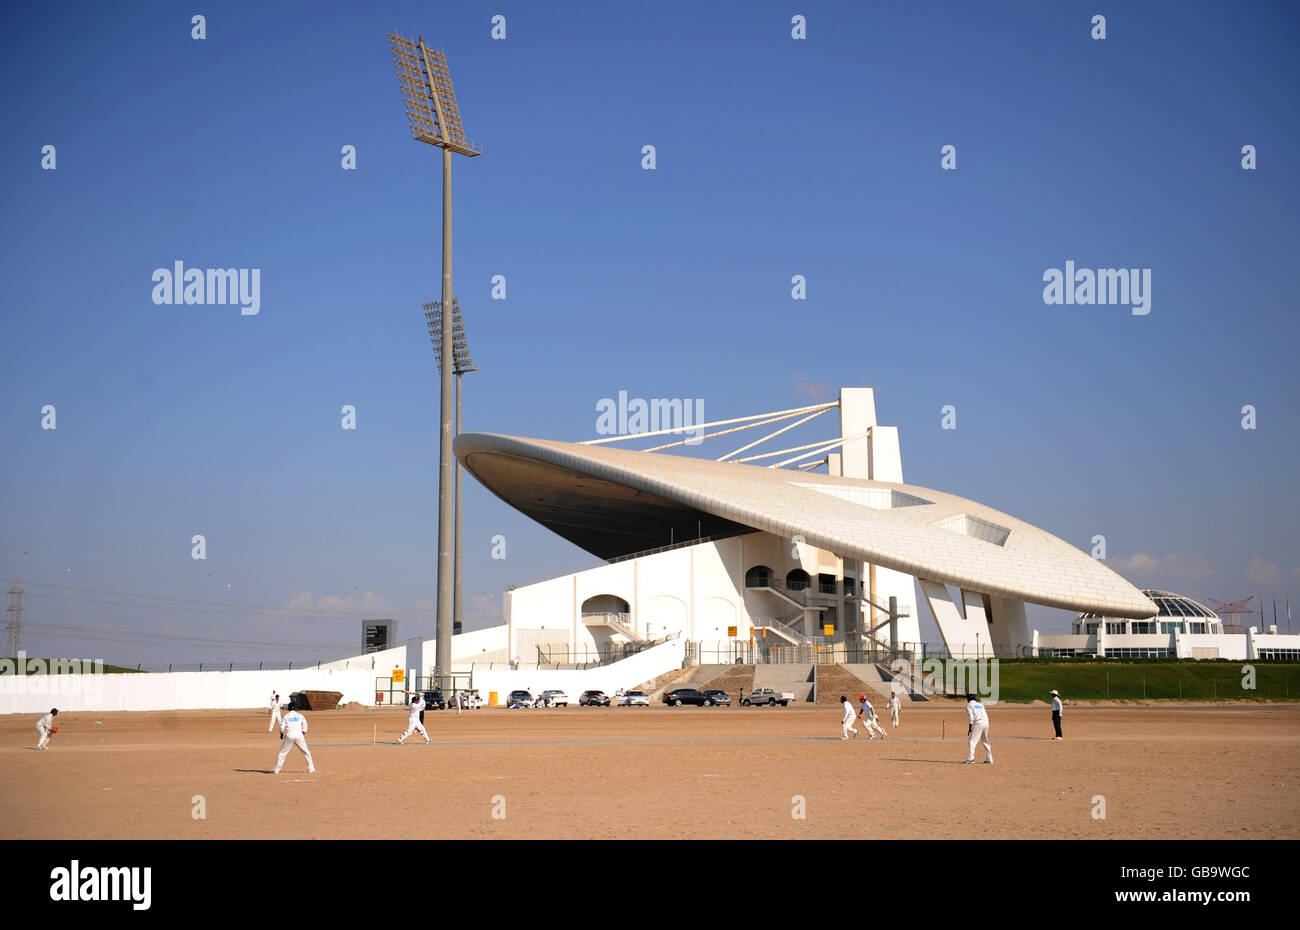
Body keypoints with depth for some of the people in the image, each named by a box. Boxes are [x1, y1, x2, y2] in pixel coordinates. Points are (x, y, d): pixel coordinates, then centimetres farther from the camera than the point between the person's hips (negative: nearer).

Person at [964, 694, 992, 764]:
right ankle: (989, 759, 21)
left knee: (972, 741, -10)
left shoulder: (969, 705, 8)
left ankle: (971, 758, -23)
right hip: (986, 722, 7)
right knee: (985, 742, 19)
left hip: (978, 722, -7)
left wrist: (970, 728, -4)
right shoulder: (980, 704, 28)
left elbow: (971, 717, -5)